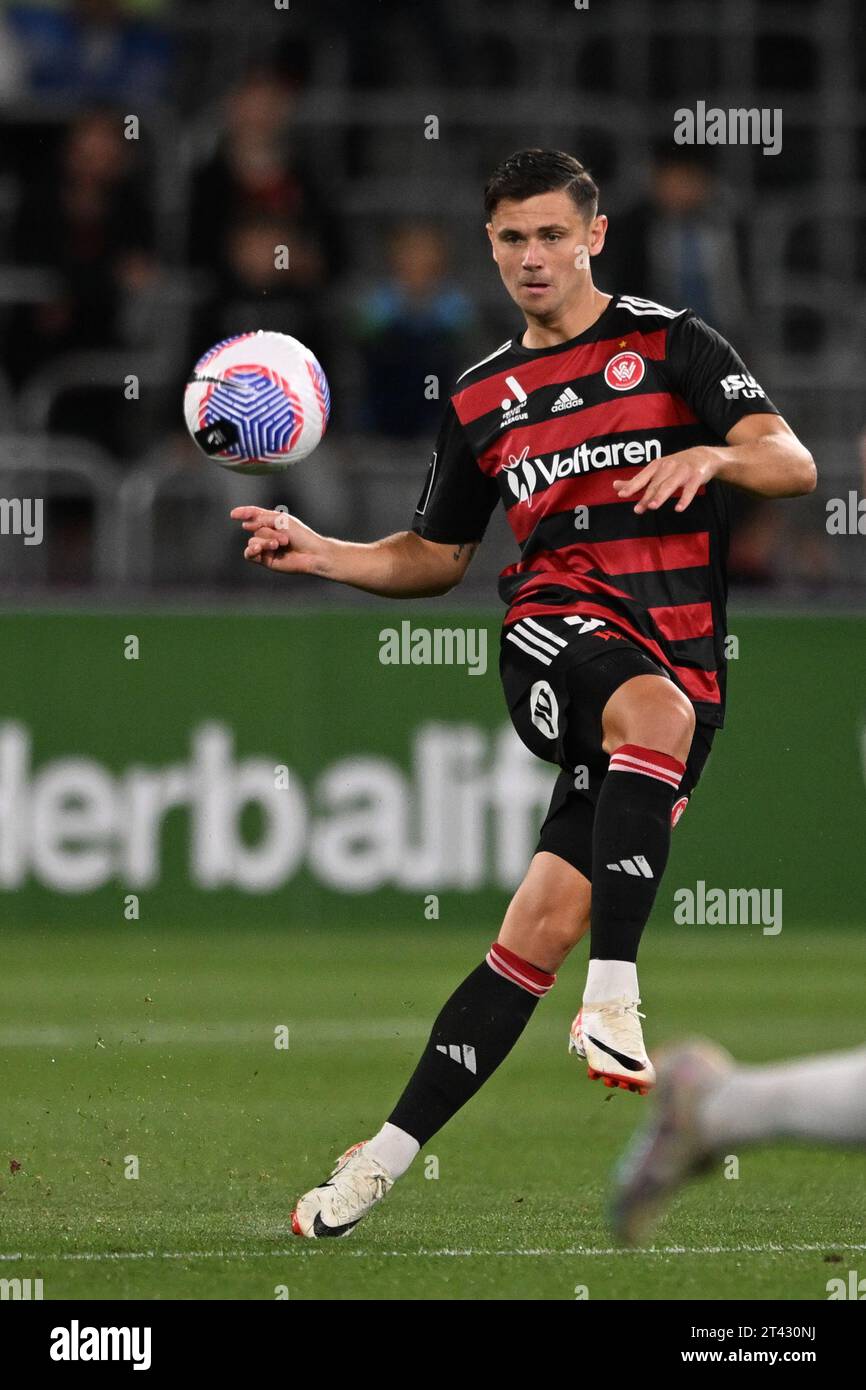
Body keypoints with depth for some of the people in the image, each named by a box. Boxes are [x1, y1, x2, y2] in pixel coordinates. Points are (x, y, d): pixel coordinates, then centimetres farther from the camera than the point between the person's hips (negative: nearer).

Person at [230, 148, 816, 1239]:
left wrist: (712, 454, -25)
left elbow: (793, 464, -4)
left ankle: (390, 1152, -7)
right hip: (554, 629, 1)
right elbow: (435, 557, 27)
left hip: (680, 658, -1)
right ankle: (614, 997, -38)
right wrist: (319, 553, 10)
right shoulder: (480, 399, 18)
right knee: (657, 710, -37)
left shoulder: (670, 344, 6)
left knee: (546, 924, -12)